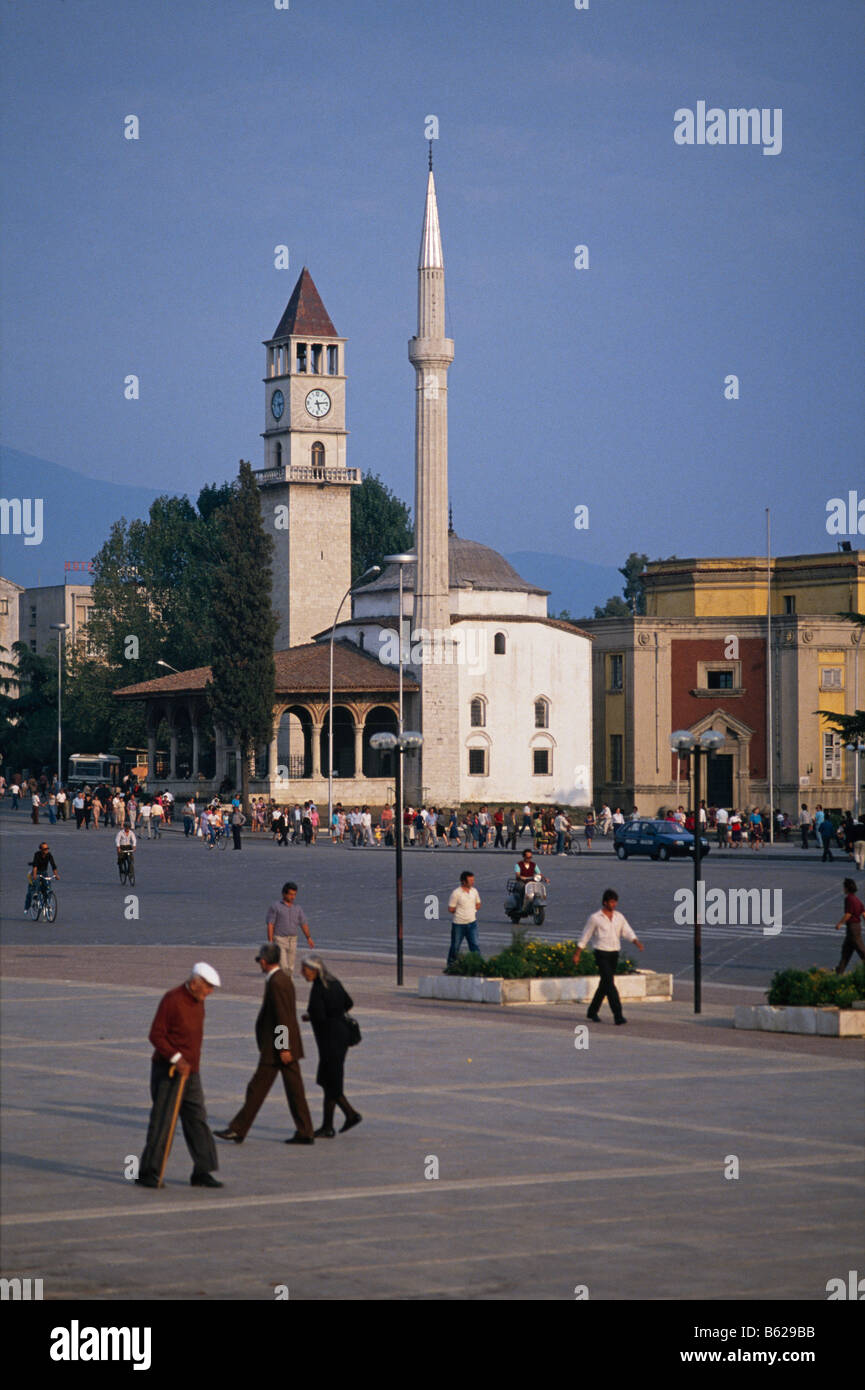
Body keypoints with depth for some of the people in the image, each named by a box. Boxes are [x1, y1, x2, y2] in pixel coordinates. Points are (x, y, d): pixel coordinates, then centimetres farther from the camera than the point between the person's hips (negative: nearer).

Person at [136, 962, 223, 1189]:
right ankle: (147, 1173, 2)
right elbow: (156, 1035, -17)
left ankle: (202, 1172, 8)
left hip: (190, 1071, 8)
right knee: (162, 1121, -5)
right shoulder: (172, 1000, -16)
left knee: (197, 1120, 5)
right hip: (167, 1069, -8)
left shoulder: (198, 1001, 10)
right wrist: (176, 1058, -25)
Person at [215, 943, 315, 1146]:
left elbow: (283, 1018, -21)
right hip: (285, 1046, 10)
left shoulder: (276, 983, -17)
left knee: (257, 1088, -2)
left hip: (276, 1049, -10)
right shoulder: (284, 979, 14)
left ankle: (238, 1131, 3)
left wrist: (284, 1048, -21)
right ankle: (305, 1132, 7)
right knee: (294, 1089, 8)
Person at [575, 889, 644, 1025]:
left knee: (605, 984, 13)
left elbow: (628, 932, -4)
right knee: (610, 984, -14)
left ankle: (592, 1011, 29)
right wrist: (577, 954, 5)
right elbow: (585, 936, 2)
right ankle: (618, 1015, -20)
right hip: (601, 954, -6)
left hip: (614, 954, 6)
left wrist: (637, 943, -24)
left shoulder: (619, 917, 7)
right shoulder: (595, 918, -6)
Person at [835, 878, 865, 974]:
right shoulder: (857, 899, 11)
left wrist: (839, 924, -9)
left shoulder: (849, 899, -16)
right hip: (857, 925, 10)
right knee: (846, 948, 14)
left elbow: (848, 914, -19)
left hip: (852, 926, -10)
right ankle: (840, 970, 19)